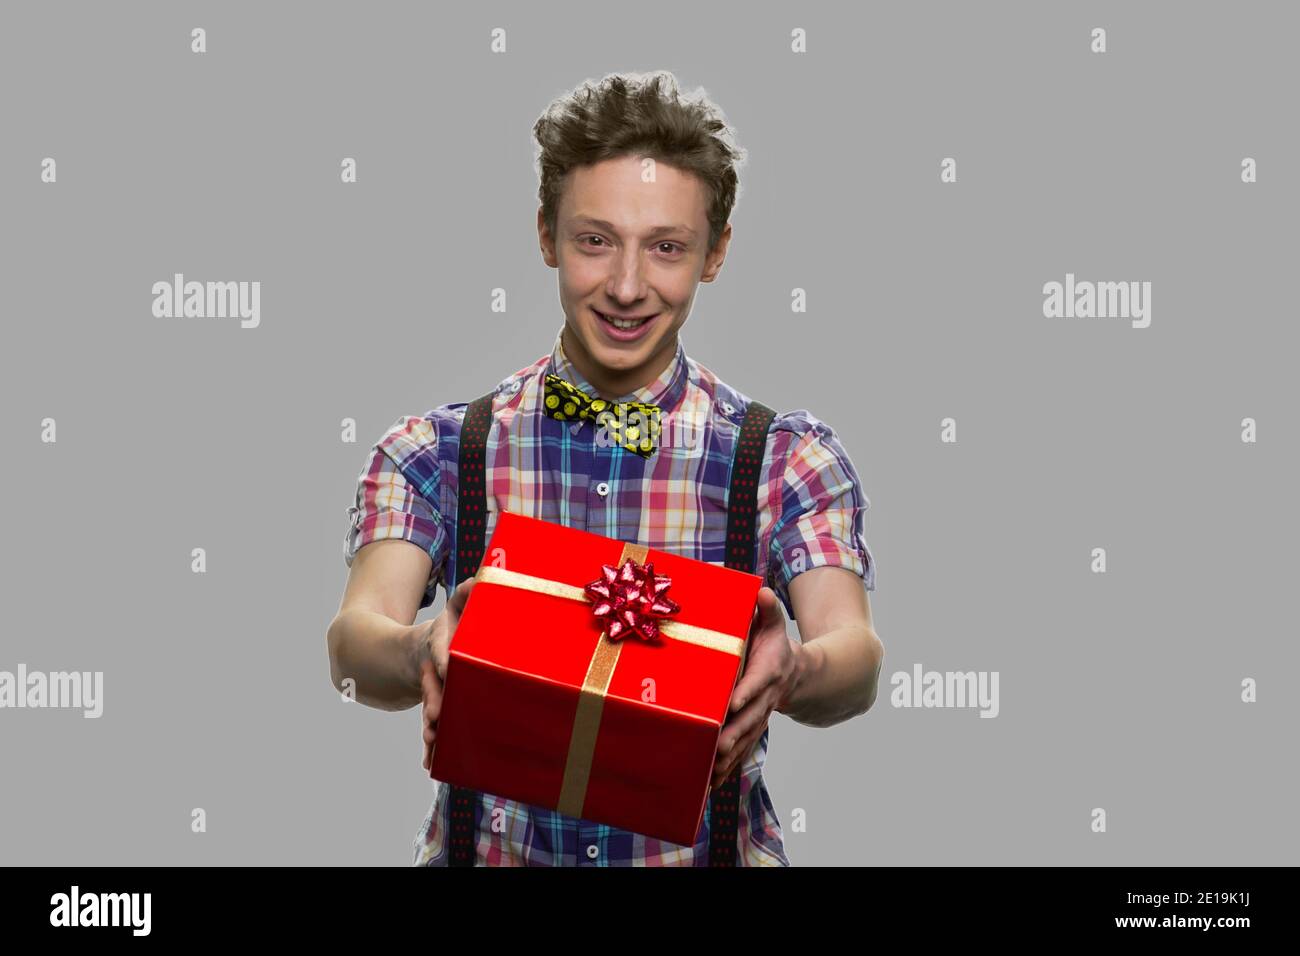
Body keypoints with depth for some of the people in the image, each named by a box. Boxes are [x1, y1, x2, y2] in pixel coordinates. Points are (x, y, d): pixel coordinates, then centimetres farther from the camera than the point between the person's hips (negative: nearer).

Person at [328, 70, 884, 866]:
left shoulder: (790, 458, 2)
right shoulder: (432, 452, 3)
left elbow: (857, 661, -9)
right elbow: (355, 643, -9)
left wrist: (790, 674, -30)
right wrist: (422, 655, -30)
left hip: (706, 848, 0)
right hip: (491, 849, 1)